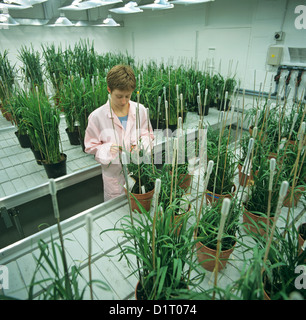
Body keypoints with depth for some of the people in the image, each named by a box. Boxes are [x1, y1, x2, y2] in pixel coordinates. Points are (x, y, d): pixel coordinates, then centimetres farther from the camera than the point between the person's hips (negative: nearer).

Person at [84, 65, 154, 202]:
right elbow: (91, 146, -5)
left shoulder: (140, 110, -6)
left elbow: (149, 134, 6)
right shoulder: (97, 116, -13)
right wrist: (107, 149, -25)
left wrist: (140, 144, -16)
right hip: (113, 174, -2)